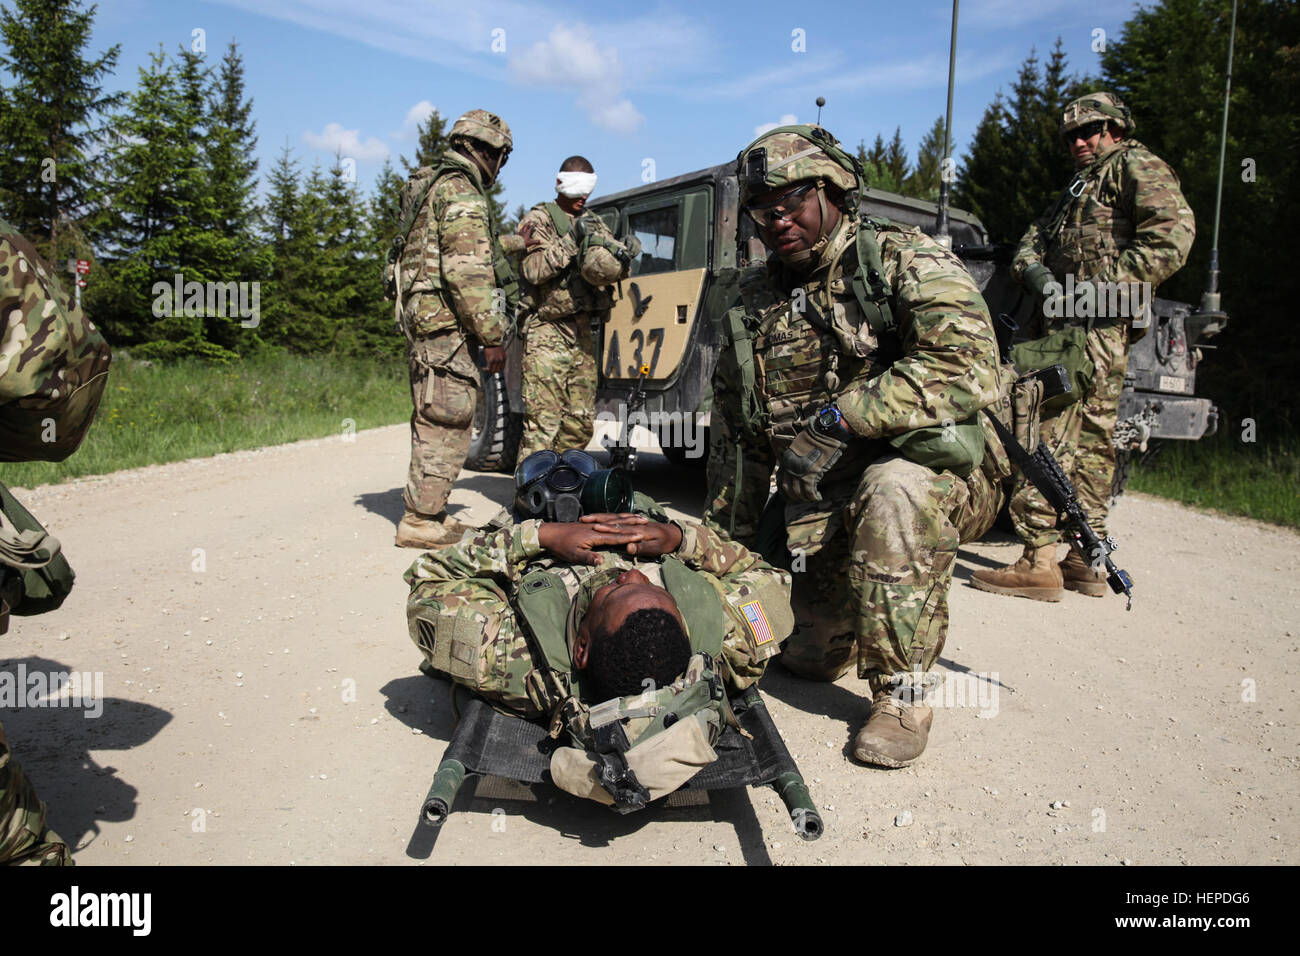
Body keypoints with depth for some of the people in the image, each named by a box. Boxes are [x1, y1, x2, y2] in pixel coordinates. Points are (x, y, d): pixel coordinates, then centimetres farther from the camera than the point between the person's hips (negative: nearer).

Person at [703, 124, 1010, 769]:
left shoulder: (906, 262, -11)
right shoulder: (753, 306, 6)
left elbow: (969, 367, -28)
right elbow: (735, 436, 13)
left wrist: (841, 416, -29)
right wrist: (727, 546, 13)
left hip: (937, 477, -5)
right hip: (819, 509, 5)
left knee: (893, 486, -38)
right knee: (810, 657, -2)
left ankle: (902, 694, -21)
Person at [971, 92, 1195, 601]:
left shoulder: (1136, 165, 3)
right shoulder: (1076, 190, 30)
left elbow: (1173, 233, -12)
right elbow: (1030, 244, 17)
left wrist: (1102, 289, -19)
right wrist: (1039, 276, -7)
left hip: (1093, 325, -10)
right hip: (1073, 323, 10)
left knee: (1048, 435, -16)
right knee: (1090, 441, 10)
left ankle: (1039, 562, -18)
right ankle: (1086, 560, 15)